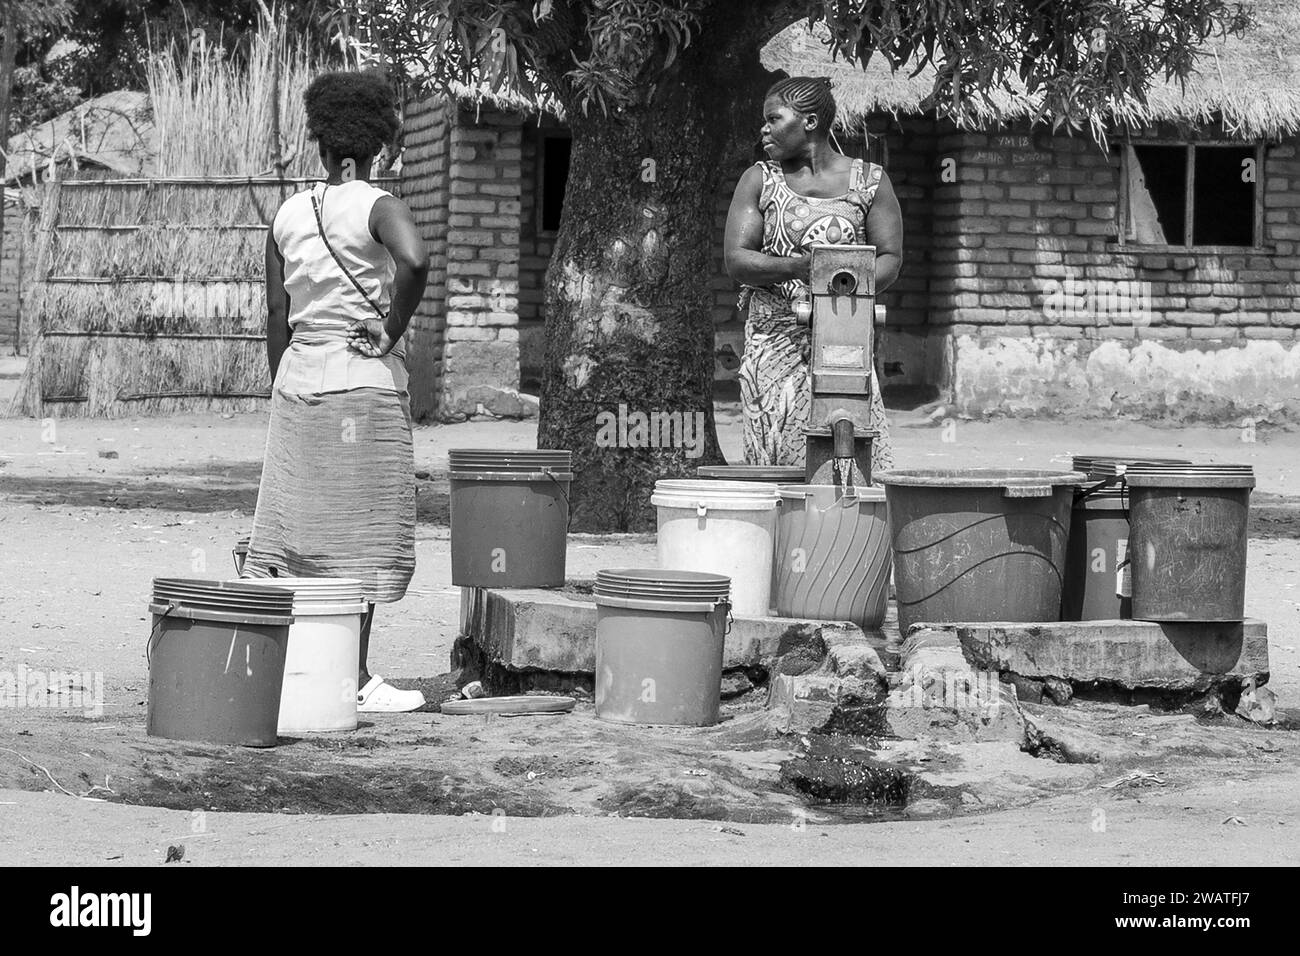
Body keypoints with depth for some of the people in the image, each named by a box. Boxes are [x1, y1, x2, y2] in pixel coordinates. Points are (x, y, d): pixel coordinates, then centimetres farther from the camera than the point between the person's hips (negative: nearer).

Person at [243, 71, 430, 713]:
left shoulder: (288, 215, 8)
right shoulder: (376, 207, -7)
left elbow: (276, 318, 9)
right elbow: (414, 259, -29)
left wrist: (282, 395, 16)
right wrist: (392, 328, -14)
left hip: (299, 376, 5)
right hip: (365, 381, -5)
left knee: (289, 524, 9)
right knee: (362, 532, 1)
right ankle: (353, 679, 2)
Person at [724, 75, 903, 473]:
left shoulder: (869, 182, 6)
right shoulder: (759, 180, 8)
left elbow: (890, 258, 5)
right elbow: (736, 261, 0)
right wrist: (797, 267, -18)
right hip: (774, 341, 0)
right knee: (778, 459, -6)